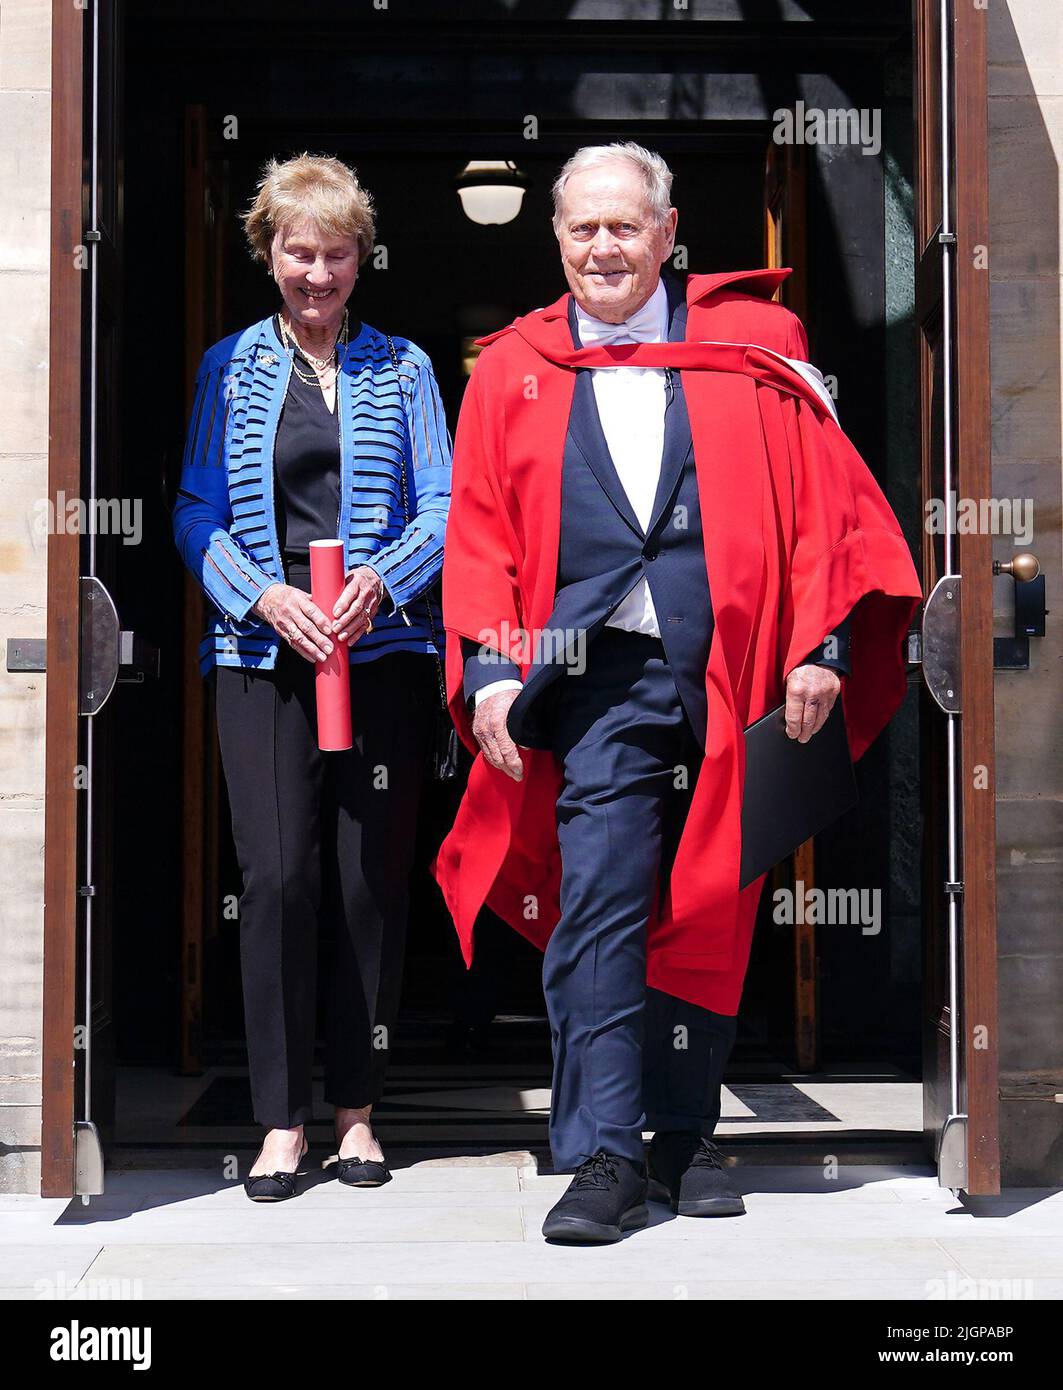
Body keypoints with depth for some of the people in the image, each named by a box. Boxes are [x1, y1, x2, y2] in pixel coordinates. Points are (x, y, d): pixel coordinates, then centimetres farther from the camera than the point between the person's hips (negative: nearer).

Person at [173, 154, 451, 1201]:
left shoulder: (402, 369, 12)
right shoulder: (230, 369, 11)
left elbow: (442, 509, 7)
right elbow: (198, 514, 6)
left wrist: (381, 581, -12)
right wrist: (266, 596, -11)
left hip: (384, 647, 1)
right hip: (261, 650, 0)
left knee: (373, 879, 1)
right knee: (277, 876, -8)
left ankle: (356, 1108, 13)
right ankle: (282, 1119, 1)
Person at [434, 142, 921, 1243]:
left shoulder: (754, 345, 7)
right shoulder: (512, 371, 11)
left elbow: (822, 496, 4)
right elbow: (480, 533, 8)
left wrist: (819, 646, -4)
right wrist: (490, 671, -3)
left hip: (737, 677, 1)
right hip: (598, 675, -1)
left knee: (713, 911, 8)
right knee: (598, 905, -10)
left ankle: (685, 1140, 22)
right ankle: (604, 1159, -6)